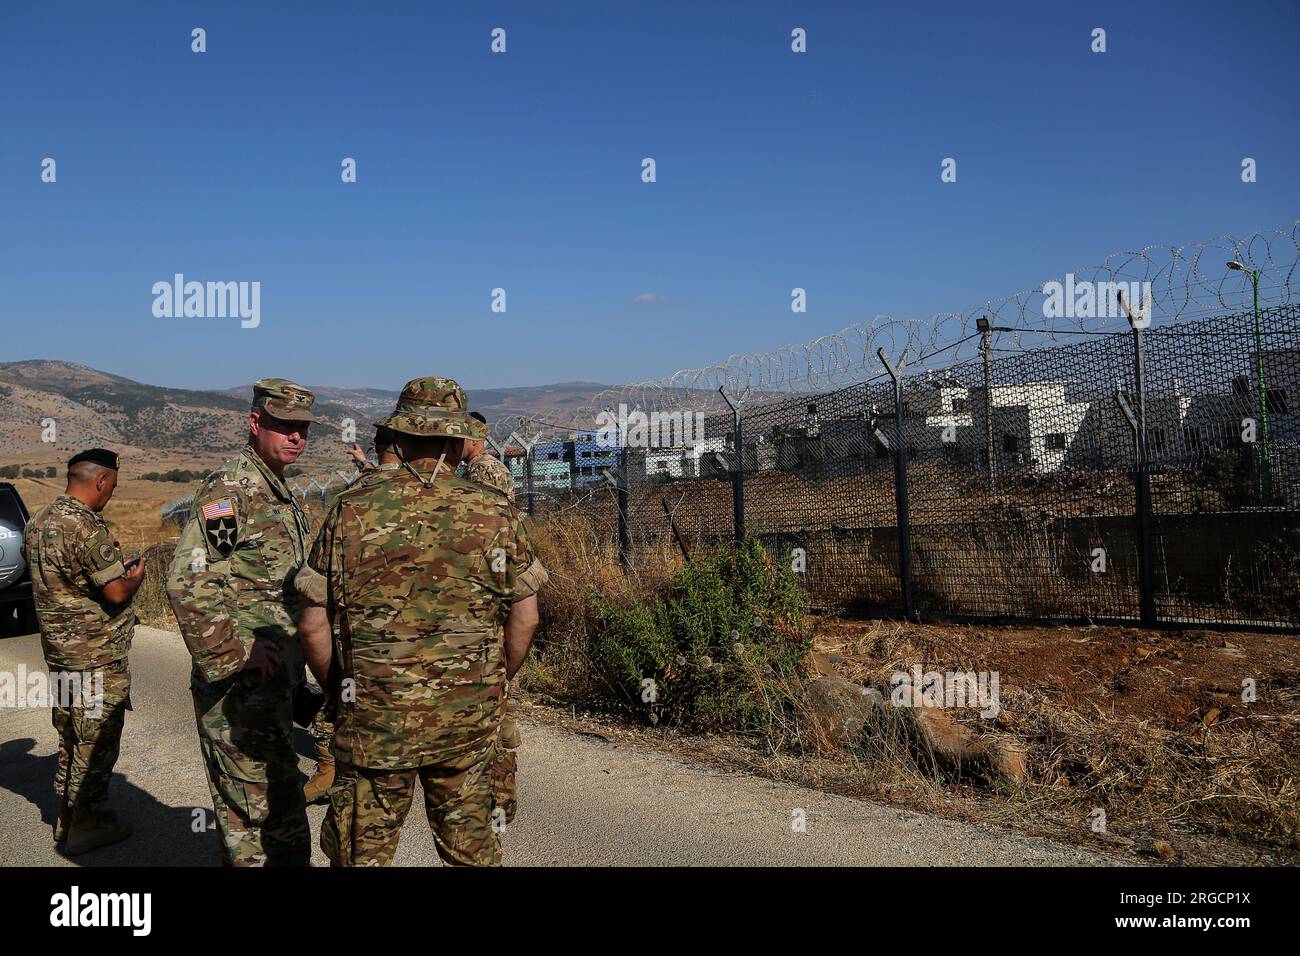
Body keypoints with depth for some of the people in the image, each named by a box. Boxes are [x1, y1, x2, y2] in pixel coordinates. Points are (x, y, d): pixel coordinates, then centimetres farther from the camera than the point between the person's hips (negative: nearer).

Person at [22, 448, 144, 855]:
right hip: (97, 656, -9)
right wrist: (135, 575, -2)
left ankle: (67, 817, 30)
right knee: (96, 742, 3)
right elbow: (117, 593, -23)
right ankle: (86, 825, 13)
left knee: (70, 736, 19)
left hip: (59, 649, 9)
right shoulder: (87, 527, -22)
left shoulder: (38, 521, 7)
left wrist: (115, 569, 19)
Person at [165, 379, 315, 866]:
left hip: (272, 681, 9)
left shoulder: (279, 491, 15)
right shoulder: (230, 488, -15)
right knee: (253, 804, -2)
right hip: (239, 683, -9)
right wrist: (233, 656, -22)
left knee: (282, 802, 20)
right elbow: (187, 582, -25)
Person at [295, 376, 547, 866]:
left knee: (363, 852, 14)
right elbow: (525, 618, 1)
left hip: (373, 716, -1)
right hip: (469, 717, 1)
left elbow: (314, 626, -4)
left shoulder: (352, 512, -7)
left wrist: (338, 692, 12)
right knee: (472, 851, 16)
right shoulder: (496, 513, -5)